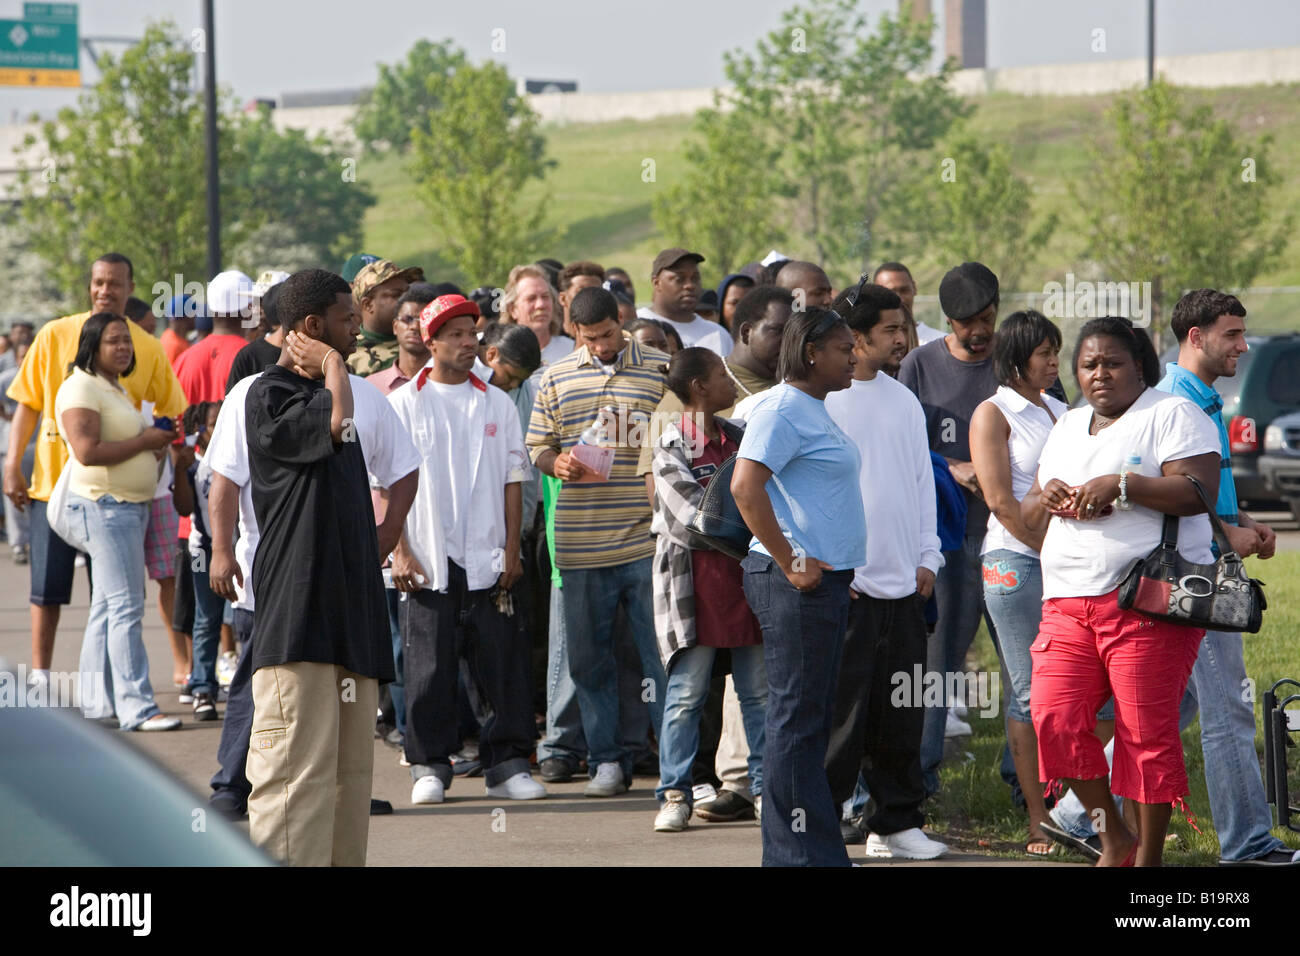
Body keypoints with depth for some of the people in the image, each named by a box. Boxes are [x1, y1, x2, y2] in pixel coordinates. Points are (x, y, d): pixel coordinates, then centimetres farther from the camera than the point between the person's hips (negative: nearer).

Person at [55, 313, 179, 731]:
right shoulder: (81, 388, -12)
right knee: (125, 607, -13)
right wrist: (144, 442, -15)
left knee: (107, 608, 12)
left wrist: (155, 444, 11)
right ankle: (137, 707, -16)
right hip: (103, 506, -10)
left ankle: (97, 701, 17)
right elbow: (87, 451, -23)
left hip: (130, 506, 10)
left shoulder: (115, 388, 19)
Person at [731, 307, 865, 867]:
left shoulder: (815, 411, 18)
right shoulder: (782, 409, -13)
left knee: (810, 720, 12)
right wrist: (790, 564, -21)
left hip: (826, 579, 10)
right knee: (796, 717, -7)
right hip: (799, 583, -10)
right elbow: (745, 487, -23)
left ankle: (811, 848, 17)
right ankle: (798, 850, -6)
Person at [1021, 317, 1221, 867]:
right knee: (1054, 718, -8)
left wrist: (1120, 484, -19)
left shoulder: (1173, 415, 0)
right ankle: (1114, 838, 9)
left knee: (1148, 733, -6)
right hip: (1068, 604, 6)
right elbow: (1028, 516, 24)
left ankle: (1148, 859, 4)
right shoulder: (1068, 428, 22)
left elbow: (1200, 491, -13)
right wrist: (1046, 497, 1)